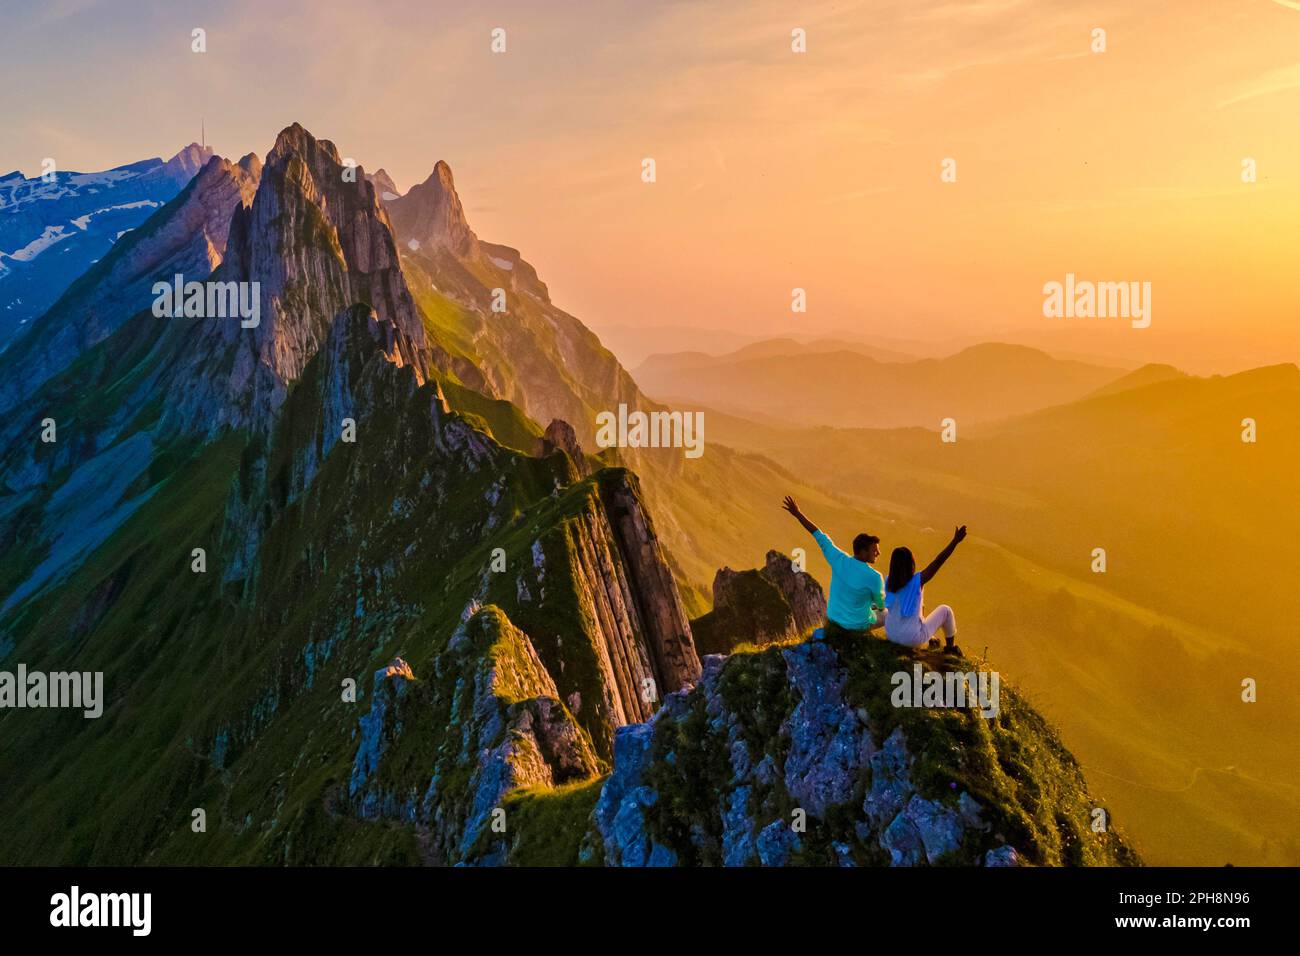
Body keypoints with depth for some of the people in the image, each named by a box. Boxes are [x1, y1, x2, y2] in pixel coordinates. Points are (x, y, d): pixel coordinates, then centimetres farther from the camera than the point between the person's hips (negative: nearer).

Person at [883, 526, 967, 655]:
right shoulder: (916, 581, -24)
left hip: (891, 634, 5)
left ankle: (931, 640, 49)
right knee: (945, 610, 15)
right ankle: (951, 647, 33)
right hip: (912, 639, -5)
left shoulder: (888, 582, -9)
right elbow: (938, 562, -24)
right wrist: (955, 541, -22)